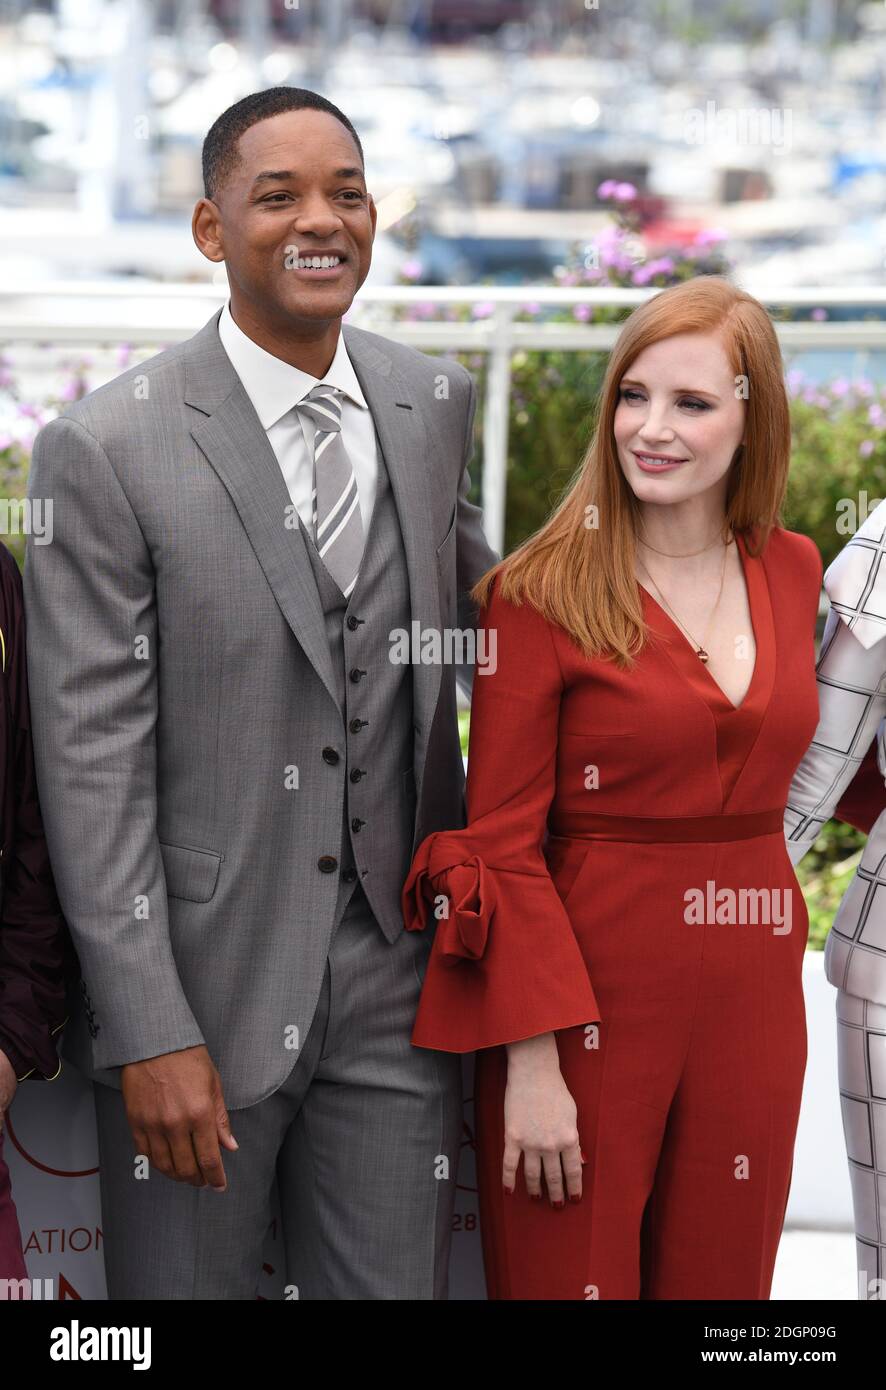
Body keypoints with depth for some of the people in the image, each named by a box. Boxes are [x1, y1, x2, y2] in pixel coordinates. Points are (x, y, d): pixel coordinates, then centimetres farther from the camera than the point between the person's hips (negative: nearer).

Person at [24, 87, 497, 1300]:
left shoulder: (436, 404, 5)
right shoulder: (106, 448, -10)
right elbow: (92, 760, -12)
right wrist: (151, 1032, -16)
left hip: (394, 984, 4)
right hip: (200, 986, -4)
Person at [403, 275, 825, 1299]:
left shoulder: (791, 572, 6)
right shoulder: (541, 595, -9)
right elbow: (503, 841, -11)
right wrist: (530, 1062, -16)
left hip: (753, 1001, 5)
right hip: (590, 998, -4)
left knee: (722, 1277, 12)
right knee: (571, 1277, 4)